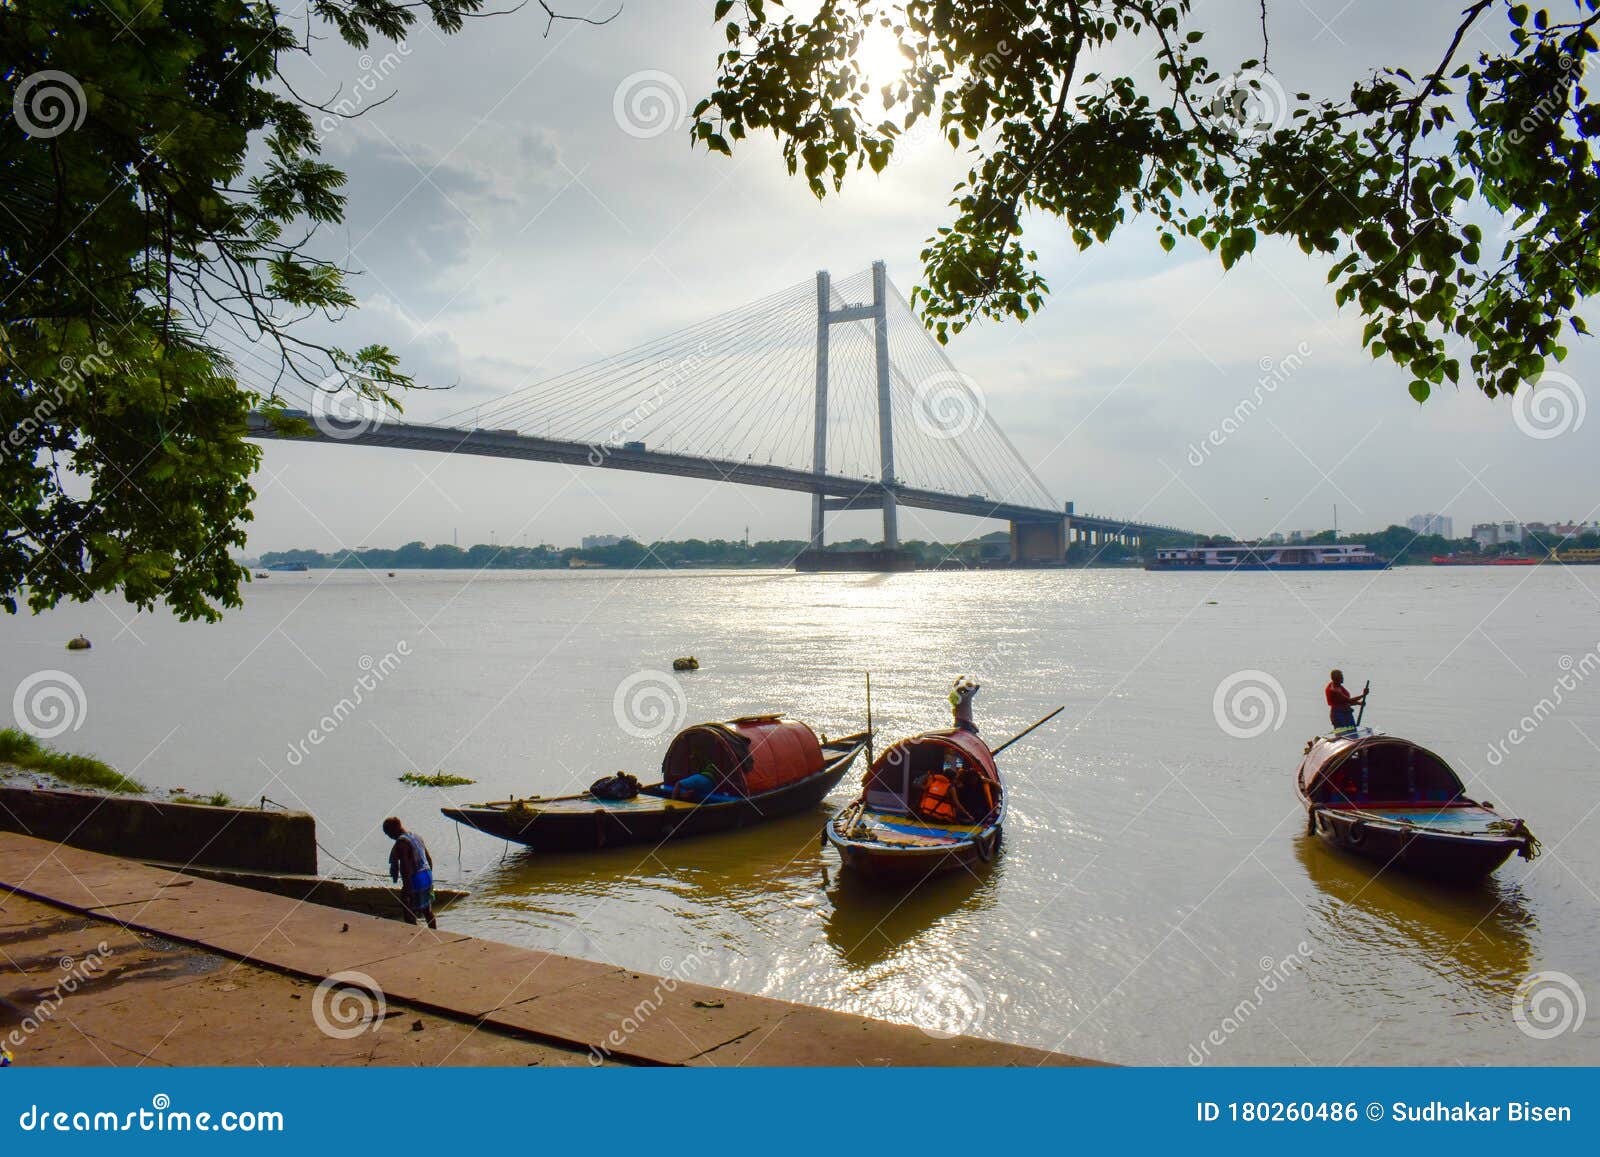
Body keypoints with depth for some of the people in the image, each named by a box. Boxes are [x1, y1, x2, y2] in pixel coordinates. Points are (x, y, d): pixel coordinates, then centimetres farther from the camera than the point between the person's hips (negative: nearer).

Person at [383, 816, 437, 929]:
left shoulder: (401, 842, -16)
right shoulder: (416, 836, 11)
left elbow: (405, 866, -22)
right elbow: (429, 859, 16)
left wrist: (406, 888, -21)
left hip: (414, 881, -9)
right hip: (427, 879, 9)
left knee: (410, 915, 2)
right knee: (428, 912, 20)